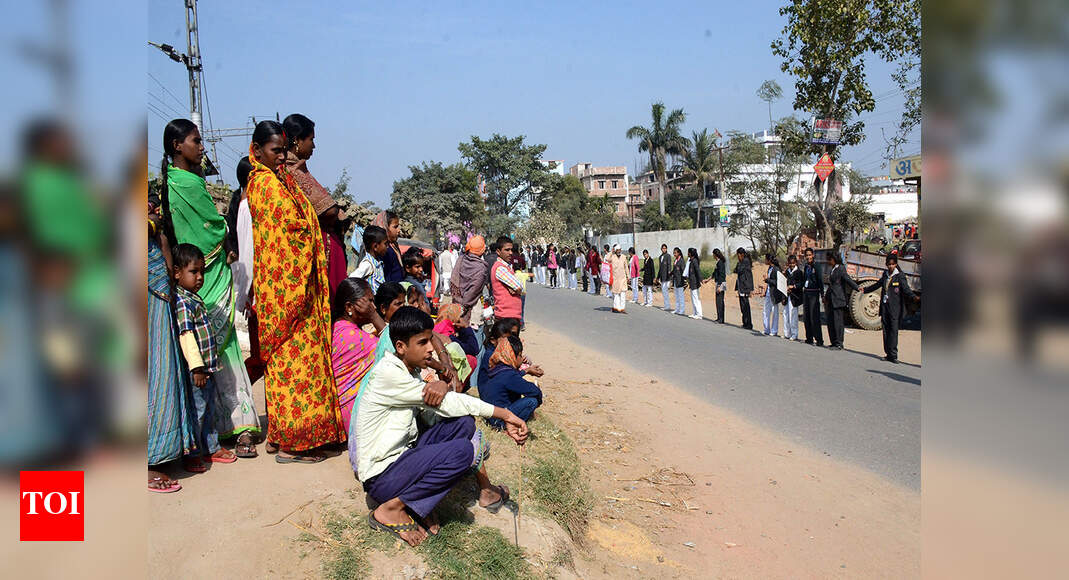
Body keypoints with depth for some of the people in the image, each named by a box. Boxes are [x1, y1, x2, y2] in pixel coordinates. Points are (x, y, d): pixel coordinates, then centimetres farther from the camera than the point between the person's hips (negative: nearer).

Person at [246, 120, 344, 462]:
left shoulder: (259, 180, 17)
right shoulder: (270, 183, -12)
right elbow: (297, 224, -15)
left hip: (278, 286, 10)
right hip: (288, 283, -10)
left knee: (283, 356, 13)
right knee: (295, 356, -6)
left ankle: (278, 435, 20)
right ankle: (292, 442, 0)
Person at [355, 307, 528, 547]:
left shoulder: (411, 372, 8)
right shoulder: (388, 374, -21)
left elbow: (433, 416, 0)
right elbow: (449, 404, -21)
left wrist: (441, 387, -23)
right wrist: (506, 414, -18)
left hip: (403, 454, 9)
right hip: (381, 477, -9)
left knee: (464, 422, 2)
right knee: (463, 450, -25)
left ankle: (486, 490, 13)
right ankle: (391, 509, -13)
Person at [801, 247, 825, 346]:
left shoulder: (816, 266, -7)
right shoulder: (806, 266, 14)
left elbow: (820, 280, -11)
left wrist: (822, 294, -15)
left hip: (814, 293, -7)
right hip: (805, 293, 7)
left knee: (814, 317, -10)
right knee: (806, 316, 7)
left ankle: (819, 340, -7)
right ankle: (809, 338, 14)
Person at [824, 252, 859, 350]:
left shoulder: (840, 269, -8)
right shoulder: (833, 270, 18)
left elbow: (848, 280, -19)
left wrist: (858, 288, -32)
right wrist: (826, 296, 32)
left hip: (839, 299, -9)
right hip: (832, 300, 9)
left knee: (838, 321, -6)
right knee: (830, 321, 9)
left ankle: (839, 344, -2)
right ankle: (834, 343, 16)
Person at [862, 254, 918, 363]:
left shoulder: (900, 276, -3)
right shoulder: (885, 275, 14)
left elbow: (906, 289, -13)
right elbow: (877, 285, 29)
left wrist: (913, 296, -32)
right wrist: (865, 289, 38)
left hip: (895, 308, -5)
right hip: (885, 306, 5)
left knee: (894, 330, -10)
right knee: (886, 331, 5)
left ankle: (893, 355, -12)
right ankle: (888, 354, 10)